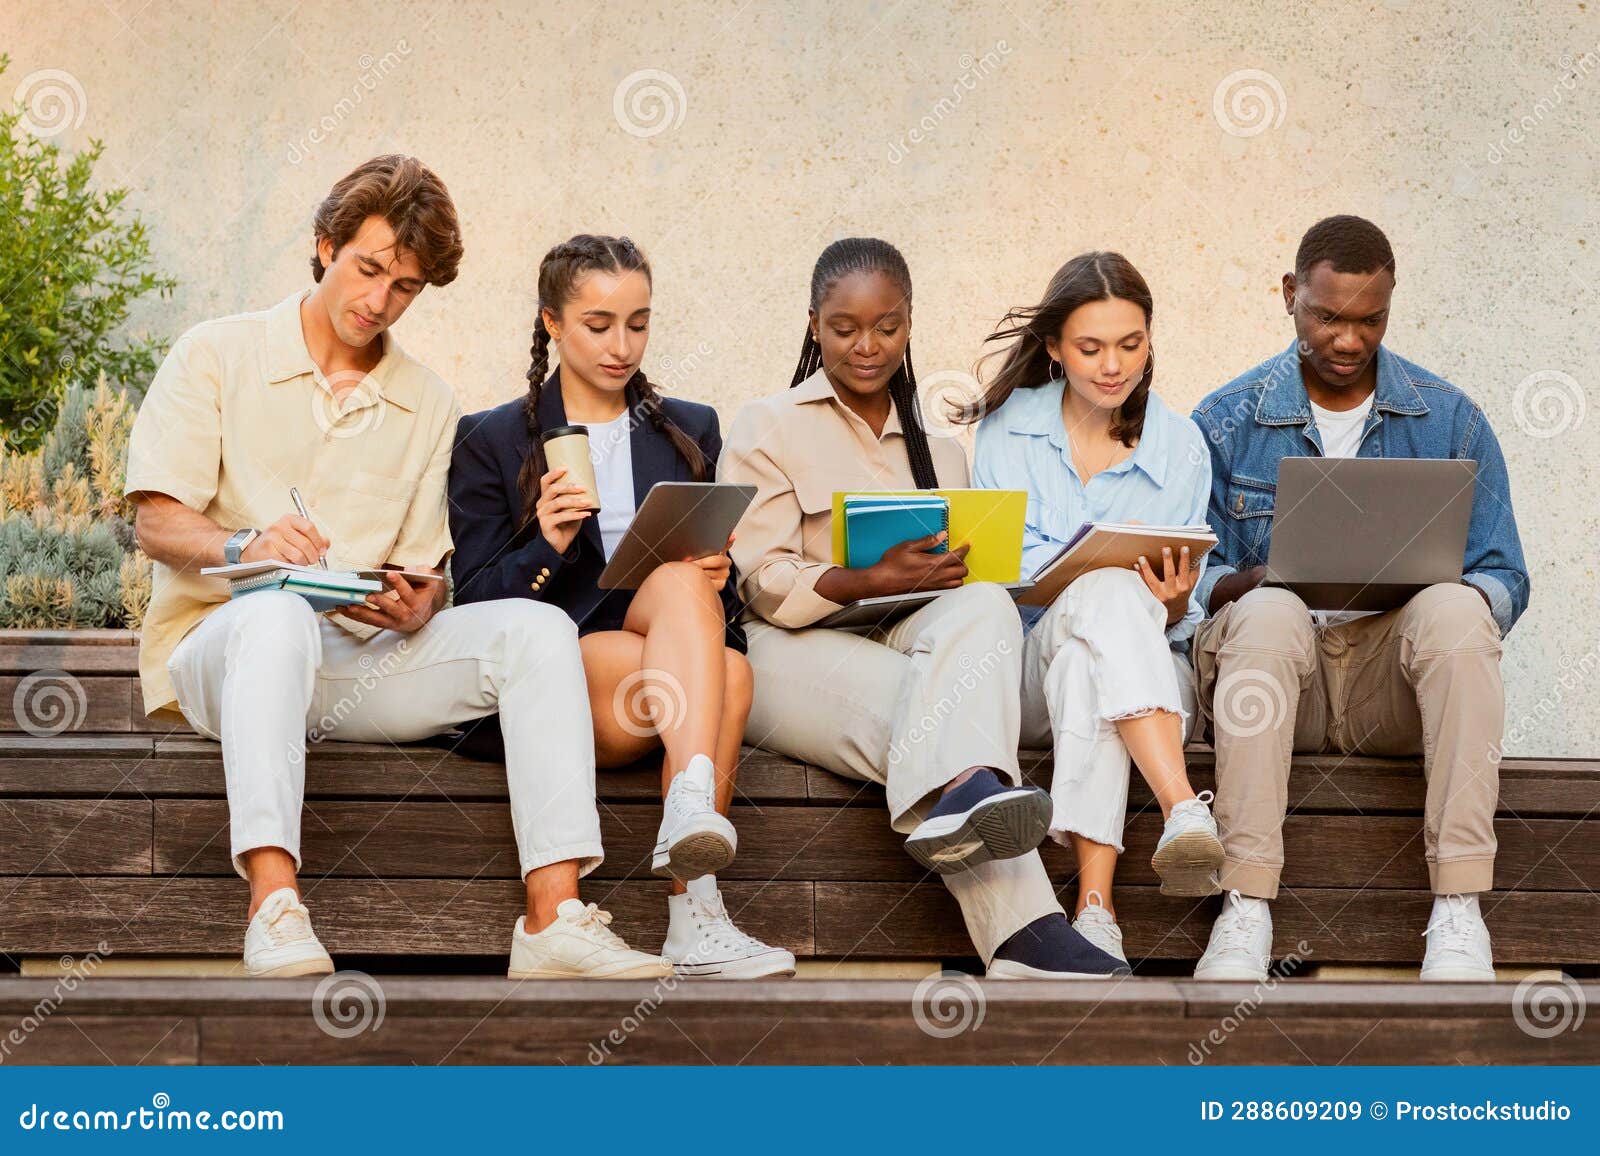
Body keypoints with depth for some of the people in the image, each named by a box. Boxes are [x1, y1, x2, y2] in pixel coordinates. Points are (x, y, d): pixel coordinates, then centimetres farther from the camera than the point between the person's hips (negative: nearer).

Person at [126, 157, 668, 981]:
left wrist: (416, 606, -11)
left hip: (363, 662, 4)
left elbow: (422, 568, 15)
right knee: (278, 610, -40)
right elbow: (159, 524, -3)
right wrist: (245, 543, -25)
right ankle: (274, 907, -52)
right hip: (217, 647, -4)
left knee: (536, 628, -21)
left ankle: (553, 915, -33)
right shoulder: (217, 356, 6)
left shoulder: (427, 404, 17)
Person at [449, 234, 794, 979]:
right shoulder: (493, 442, 12)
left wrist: (716, 576, -7)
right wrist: (546, 547, -15)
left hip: (666, 644, 3)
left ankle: (691, 807, -50)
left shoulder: (689, 432, 22)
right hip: (547, 671, -3)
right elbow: (474, 599, 5)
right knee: (725, 672, -34)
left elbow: (715, 581, 19)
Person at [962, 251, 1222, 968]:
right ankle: (1184, 810, -56)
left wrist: (1174, 606, -18)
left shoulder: (1181, 447, 9)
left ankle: (1094, 903, -54)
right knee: (1107, 595, -36)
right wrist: (1099, 561, -20)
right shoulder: (1008, 429, 7)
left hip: (1150, 677, 1)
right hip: (1023, 674, -1)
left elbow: (1184, 620, 8)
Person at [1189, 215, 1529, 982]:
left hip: (1396, 687, 0)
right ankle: (1245, 910, -39)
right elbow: (1194, 577, 5)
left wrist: (1428, 589, -15)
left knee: (1454, 611, -32)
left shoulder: (1450, 421, 11)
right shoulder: (1226, 422, 10)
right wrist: (1250, 584, -19)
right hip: (1274, 669, 0)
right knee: (1269, 614, -35)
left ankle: (1458, 905, -36)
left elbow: (1502, 579, 8)